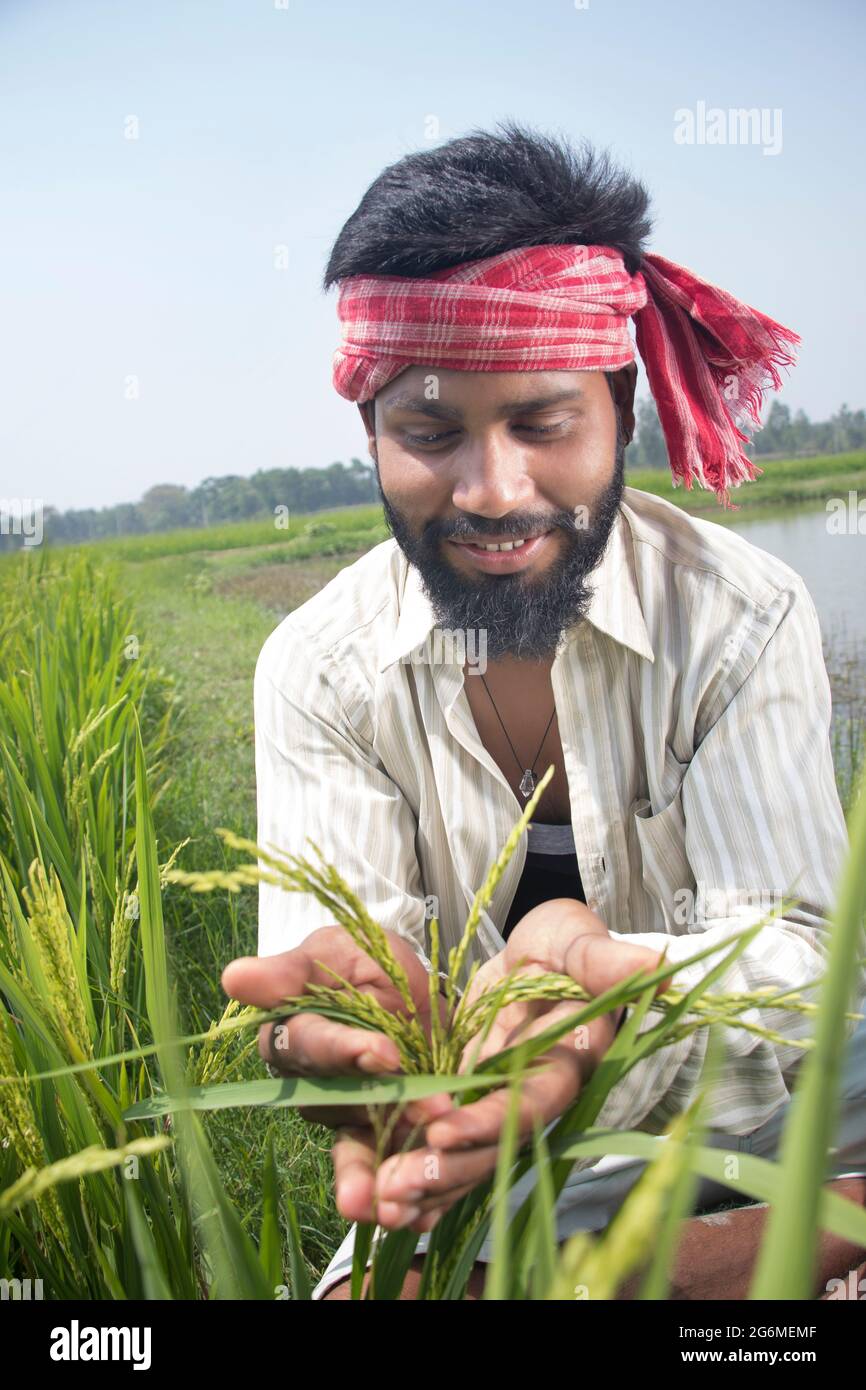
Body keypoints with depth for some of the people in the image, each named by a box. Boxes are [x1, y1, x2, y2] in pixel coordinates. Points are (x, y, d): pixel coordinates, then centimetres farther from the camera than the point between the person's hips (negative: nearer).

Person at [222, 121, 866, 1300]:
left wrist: (616, 980, -41)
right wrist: (334, 1019, -40)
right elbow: (333, 941, -15)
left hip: (717, 1120, 0)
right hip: (461, 1154, 1)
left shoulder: (745, 619, -15)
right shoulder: (317, 669, -10)